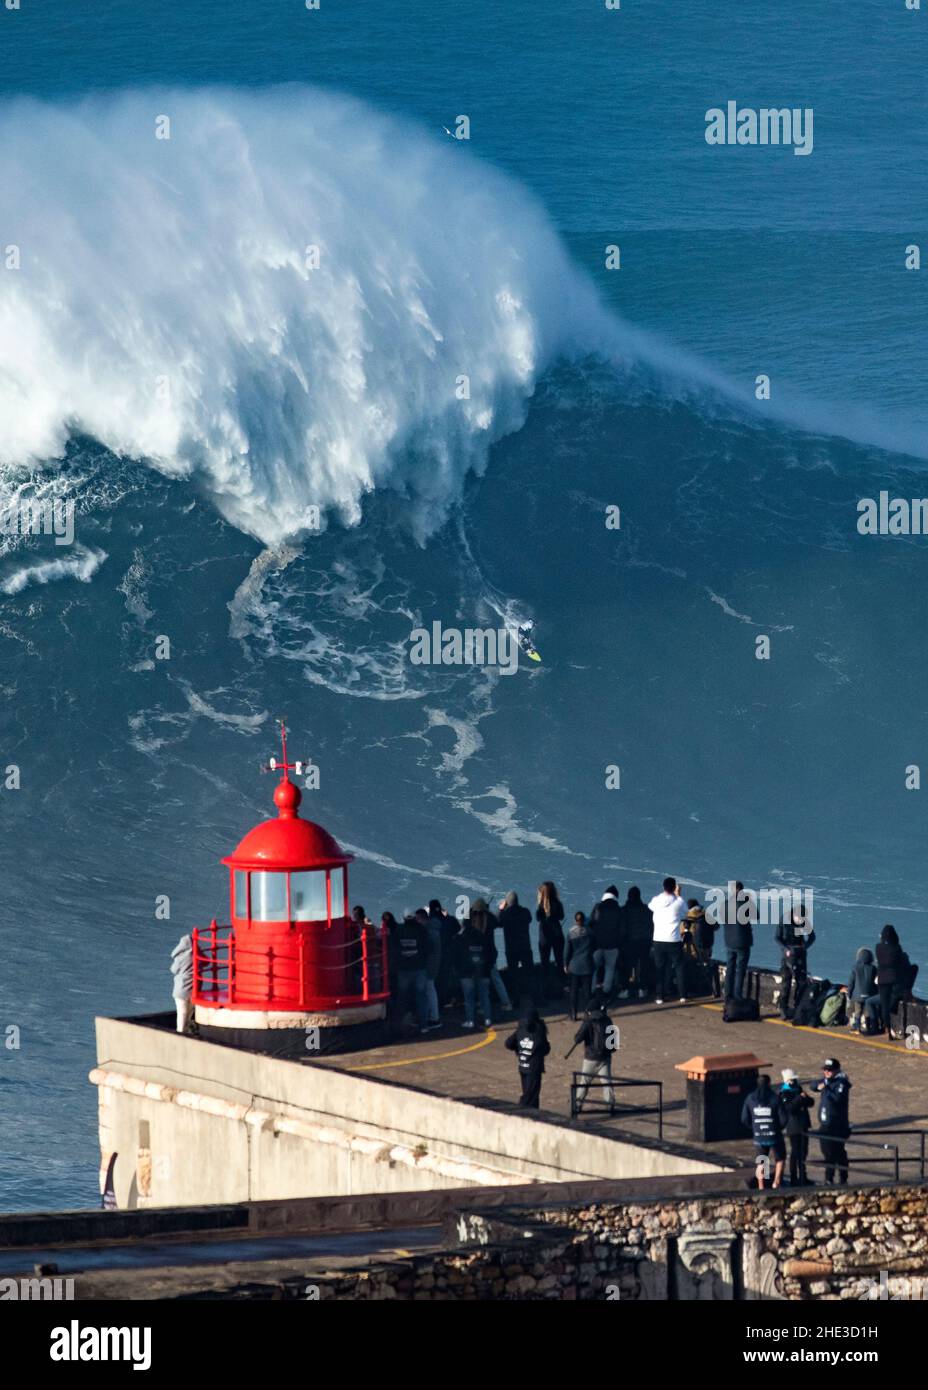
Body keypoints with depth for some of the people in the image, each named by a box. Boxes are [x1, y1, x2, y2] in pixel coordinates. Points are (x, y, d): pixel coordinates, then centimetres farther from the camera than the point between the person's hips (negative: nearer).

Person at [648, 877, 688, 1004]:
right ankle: (682, 995, 4)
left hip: (659, 940, 1)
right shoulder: (678, 902, -7)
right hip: (674, 940, -1)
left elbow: (650, 906, 20)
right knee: (679, 968, 8)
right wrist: (678, 895, 18)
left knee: (660, 969, 7)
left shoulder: (657, 900, -3)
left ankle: (660, 996, 4)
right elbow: (684, 913, 12)